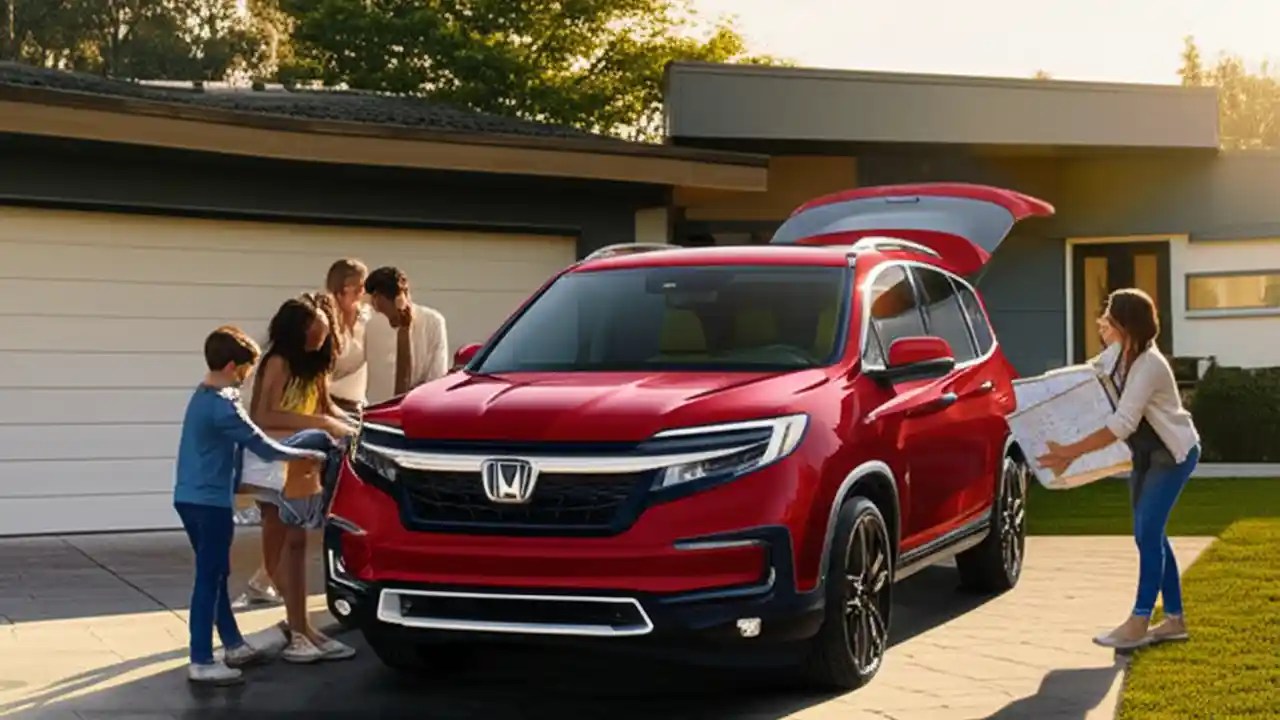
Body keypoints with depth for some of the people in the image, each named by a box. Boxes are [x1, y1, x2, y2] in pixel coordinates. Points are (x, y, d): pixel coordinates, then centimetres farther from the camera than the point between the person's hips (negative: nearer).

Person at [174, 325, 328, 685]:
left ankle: (233, 644, 28)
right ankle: (201, 662, -3)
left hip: (192, 498, 10)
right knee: (209, 579, -5)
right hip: (209, 502, -10)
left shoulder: (203, 396, 12)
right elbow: (260, 445, -16)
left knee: (214, 575, 17)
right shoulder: (222, 406, -19)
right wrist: (303, 455, -4)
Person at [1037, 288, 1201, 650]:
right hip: (1145, 453, 9)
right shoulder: (1117, 354, -3)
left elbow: (1122, 424, -35)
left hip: (1174, 453, -9)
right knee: (1149, 534, 10)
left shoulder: (1148, 366, -29)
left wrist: (1070, 452, -39)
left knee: (1148, 532, -12)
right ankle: (1174, 619, 17)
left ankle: (1138, 623, -9)